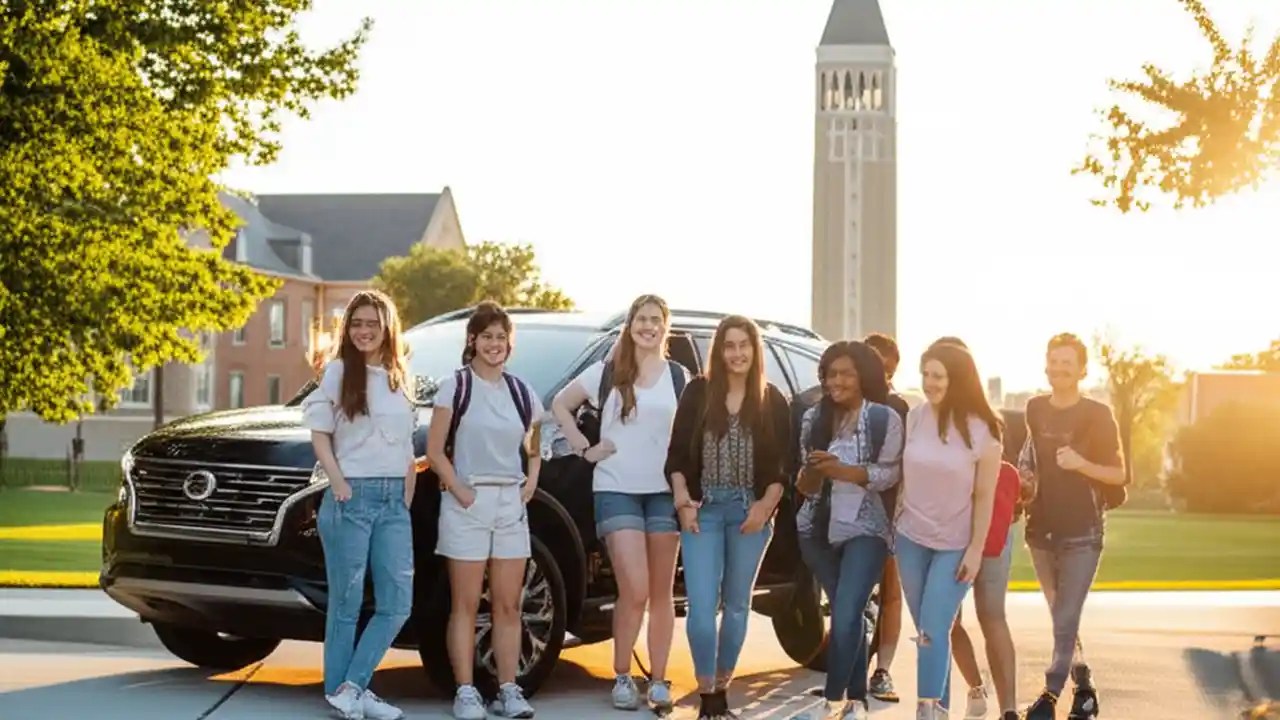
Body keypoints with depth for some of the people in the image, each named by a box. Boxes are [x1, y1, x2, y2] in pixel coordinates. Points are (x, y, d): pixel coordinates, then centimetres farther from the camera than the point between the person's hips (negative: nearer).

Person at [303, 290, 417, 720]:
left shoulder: (399, 378, 14)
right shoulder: (339, 370, 0)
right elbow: (319, 432, -2)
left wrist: (407, 499, 10)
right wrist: (338, 484, -14)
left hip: (393, 501, 5)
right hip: (352, 497, -5)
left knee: (397, 603, -1)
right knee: (346, 602, 0)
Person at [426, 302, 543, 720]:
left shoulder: (522, 394, 11)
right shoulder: (455, 388, -2)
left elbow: (533, 449, 22)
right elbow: (435, 451, -5)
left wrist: (531, 481, 5)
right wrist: (458, 490, -14)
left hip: (511, 503, 4)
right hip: (467, 502, -4)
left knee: (508, 605, 4)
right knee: (466, 605, -2)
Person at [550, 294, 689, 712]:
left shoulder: (680, 378, 8)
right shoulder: (606, 373, 4)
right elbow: (560, 405, 11)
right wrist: (585, 448, 1)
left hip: (665, 492, 2)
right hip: (617, 491, -2)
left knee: (661, 594, 5)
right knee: (635, 591, -10)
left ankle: (658, 681, 12)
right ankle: (622, 677, 6)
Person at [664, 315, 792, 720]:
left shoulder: (772, 401, 3)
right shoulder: (697, 392, 2)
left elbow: (782, 465, 4)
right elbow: (676, 454, 2)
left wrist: (765, 506, -9)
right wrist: (683, 502, -9)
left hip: (750, 511, 1)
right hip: (703, 509, -1)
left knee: (737, 606, 9)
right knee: (701, 607, -9)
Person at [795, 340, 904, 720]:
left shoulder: (884, 418, -5)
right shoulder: (814, 417, 9)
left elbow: (890, 473, -10)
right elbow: (804, 480, 13)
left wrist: (843, 470, -22)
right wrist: (809, 477, -10)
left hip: (865, 528, -4)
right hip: (818, 528, 4)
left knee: (846, 615, -16)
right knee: (847, 614, 10)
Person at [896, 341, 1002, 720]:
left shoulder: (982, 430, -13)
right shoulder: (915, 417, -2)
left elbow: (984, 496, -9)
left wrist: (975, 550, -10)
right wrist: (899, 519, 8)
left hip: (955, 544, -4)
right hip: (911, 538, 4)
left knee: (933, 631, -12)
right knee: (927, 632, 8)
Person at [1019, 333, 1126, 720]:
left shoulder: (1098, 415, -8)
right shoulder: (1035, 410, 6)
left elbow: (1119, 475, -8)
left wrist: (1081, 464, -23)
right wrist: (1023, 476, 4)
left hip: (1082, 533, -5)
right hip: (1041, 530, 5)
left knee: (1066, 621, -7)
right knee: (1063, 619, 13)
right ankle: (1084, 688, 25)